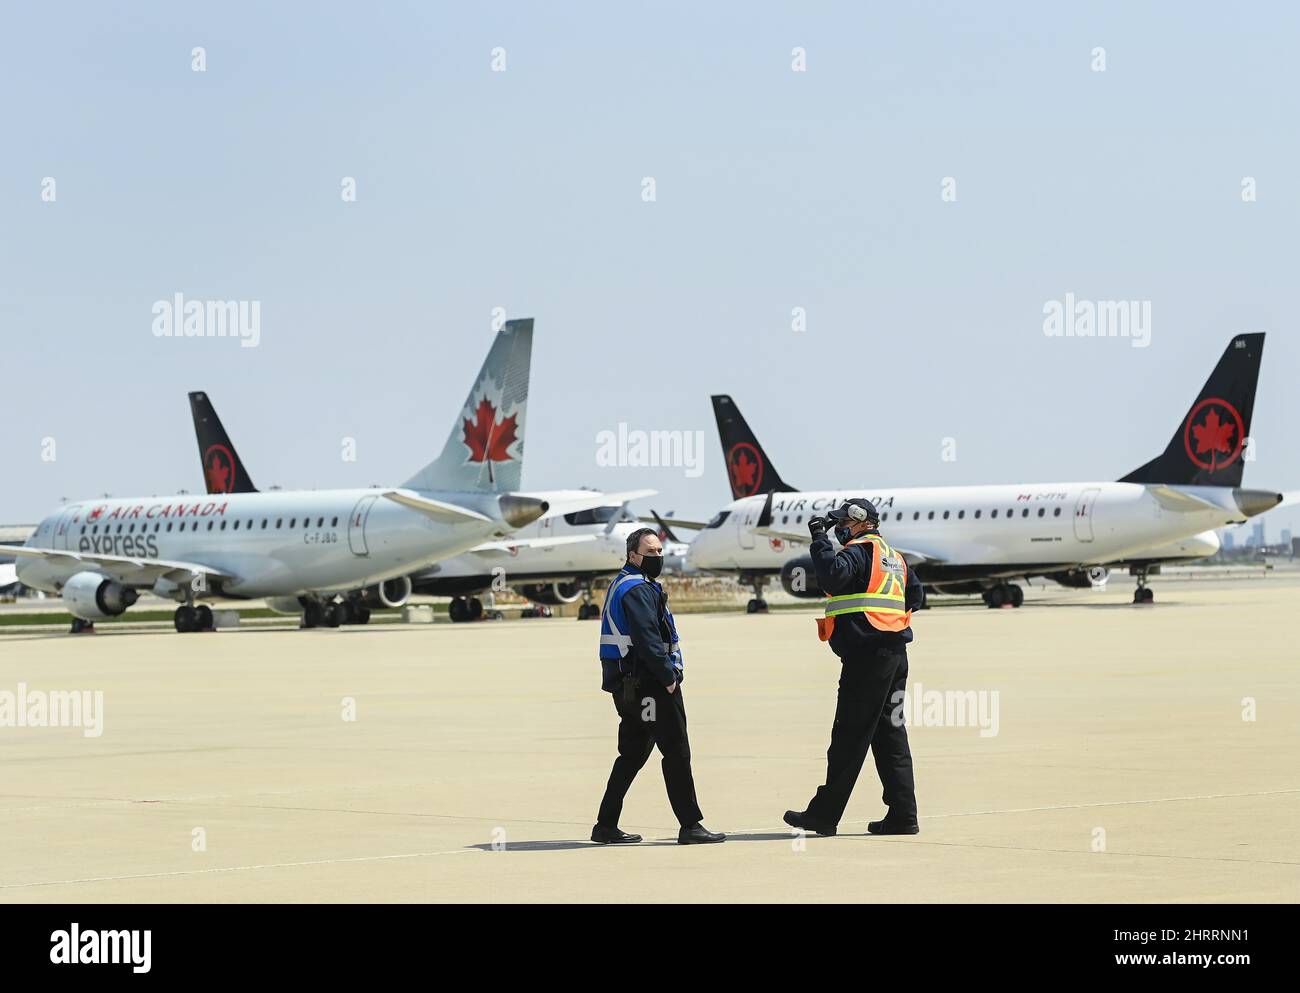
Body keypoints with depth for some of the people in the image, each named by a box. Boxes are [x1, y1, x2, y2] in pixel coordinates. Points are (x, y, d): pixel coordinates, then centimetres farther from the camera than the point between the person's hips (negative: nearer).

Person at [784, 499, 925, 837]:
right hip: (894, 653, 9)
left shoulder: (860, 550, -7)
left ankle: (824, 815, -4)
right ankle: (902, 815, 6)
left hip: (866, 654, -9)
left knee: (849, 737, -7)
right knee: (890, 736, 9)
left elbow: (833, 577, -25)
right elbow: (916, 595, 29)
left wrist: (819, 540, -17)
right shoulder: (892, 556, 21)